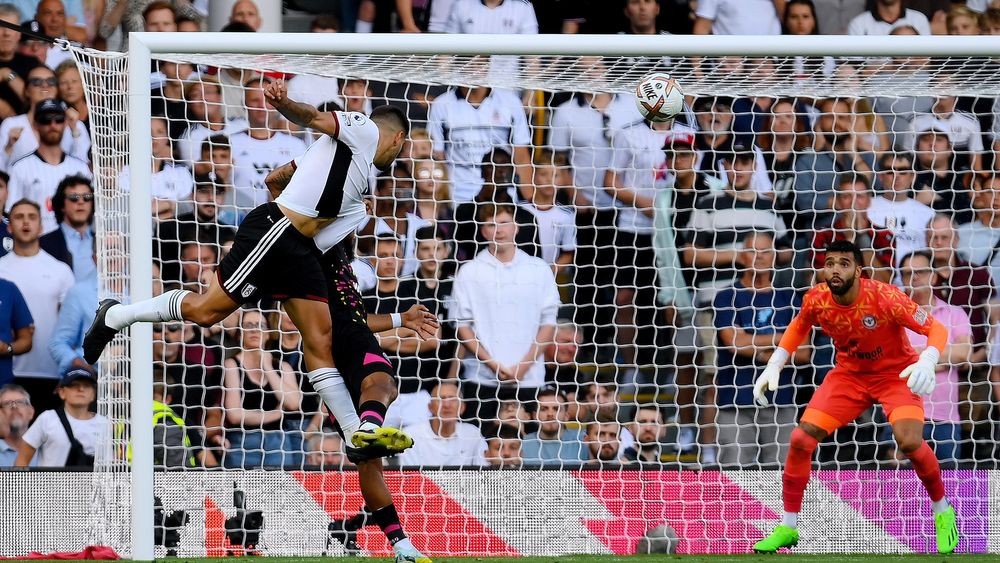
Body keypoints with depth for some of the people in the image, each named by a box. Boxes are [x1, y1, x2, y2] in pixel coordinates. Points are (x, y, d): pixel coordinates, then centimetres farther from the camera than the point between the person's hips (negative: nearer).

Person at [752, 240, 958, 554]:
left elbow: (937, 329, -25)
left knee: (909, 442, -29)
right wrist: (773, 367, 0)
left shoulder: (884, 298, -30)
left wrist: (927, 363, -45)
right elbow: (798, 327, 9)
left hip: (895, 372, -4)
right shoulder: (816, 301, -16)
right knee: (800, 439, -9)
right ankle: (787, 528, 8)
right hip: (849, 373, 4)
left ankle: (942, 512, -1)